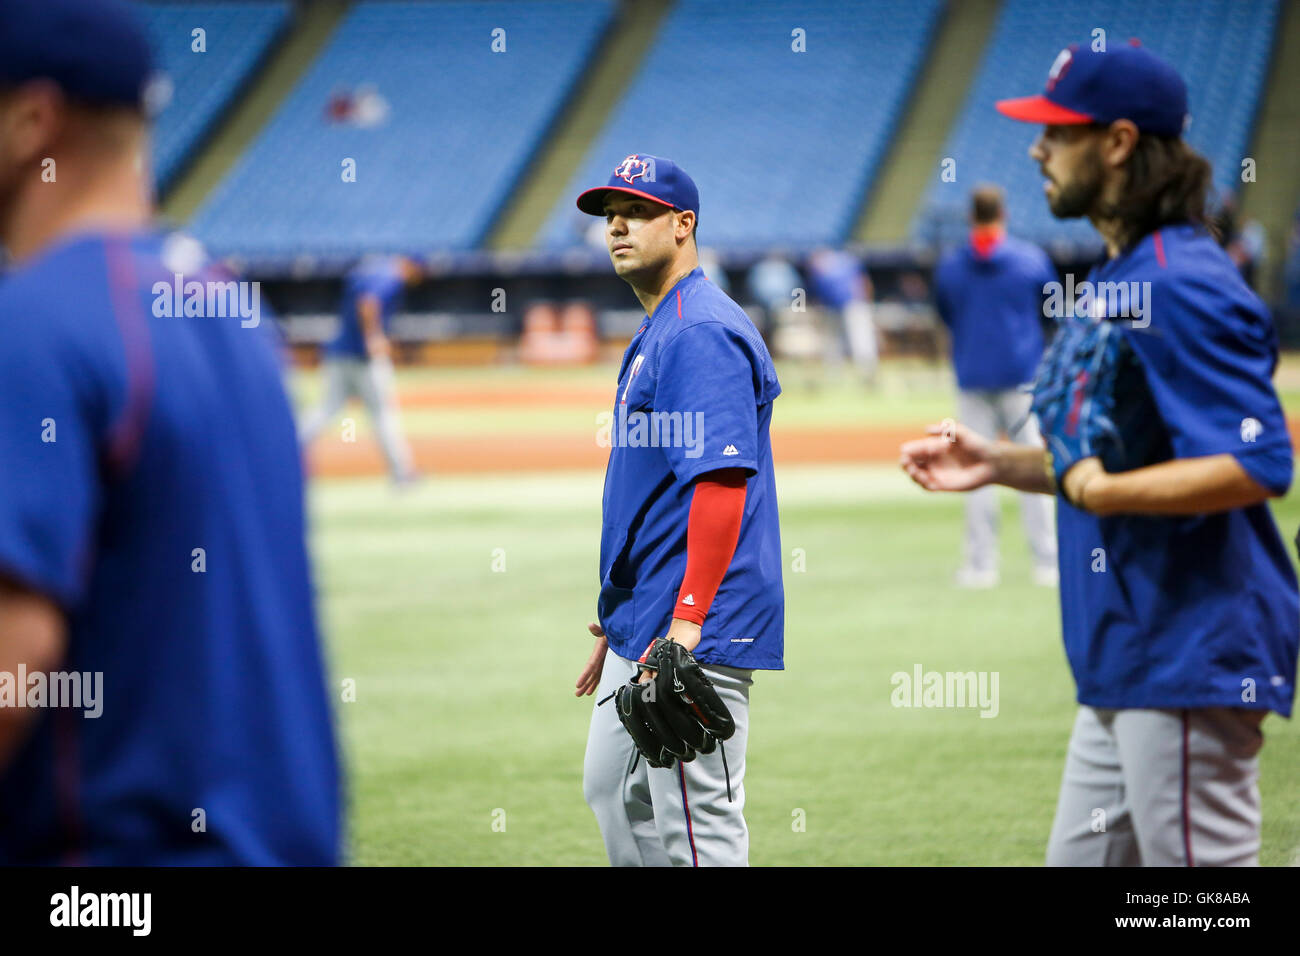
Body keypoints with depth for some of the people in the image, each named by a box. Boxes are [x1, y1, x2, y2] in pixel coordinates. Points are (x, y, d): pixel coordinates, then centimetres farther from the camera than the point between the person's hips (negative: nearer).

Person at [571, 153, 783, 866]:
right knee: (613, 793, 19)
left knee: (696, 825, -9)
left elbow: (722, 480, -25)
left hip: (696, 636, -11)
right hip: (642, 630, 11)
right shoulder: (654, 334, 19)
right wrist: (619, 619, 26)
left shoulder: (701, 332, -15)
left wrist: (687, 620, -31)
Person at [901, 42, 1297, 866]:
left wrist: (1096, 491, -20)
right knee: (1082, 856, 16)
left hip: (1193, 660, -11)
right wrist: (1003, 465, 14)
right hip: (1122, 672, 11)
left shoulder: (1182, 287, -17)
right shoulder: (1112, 284, 16)